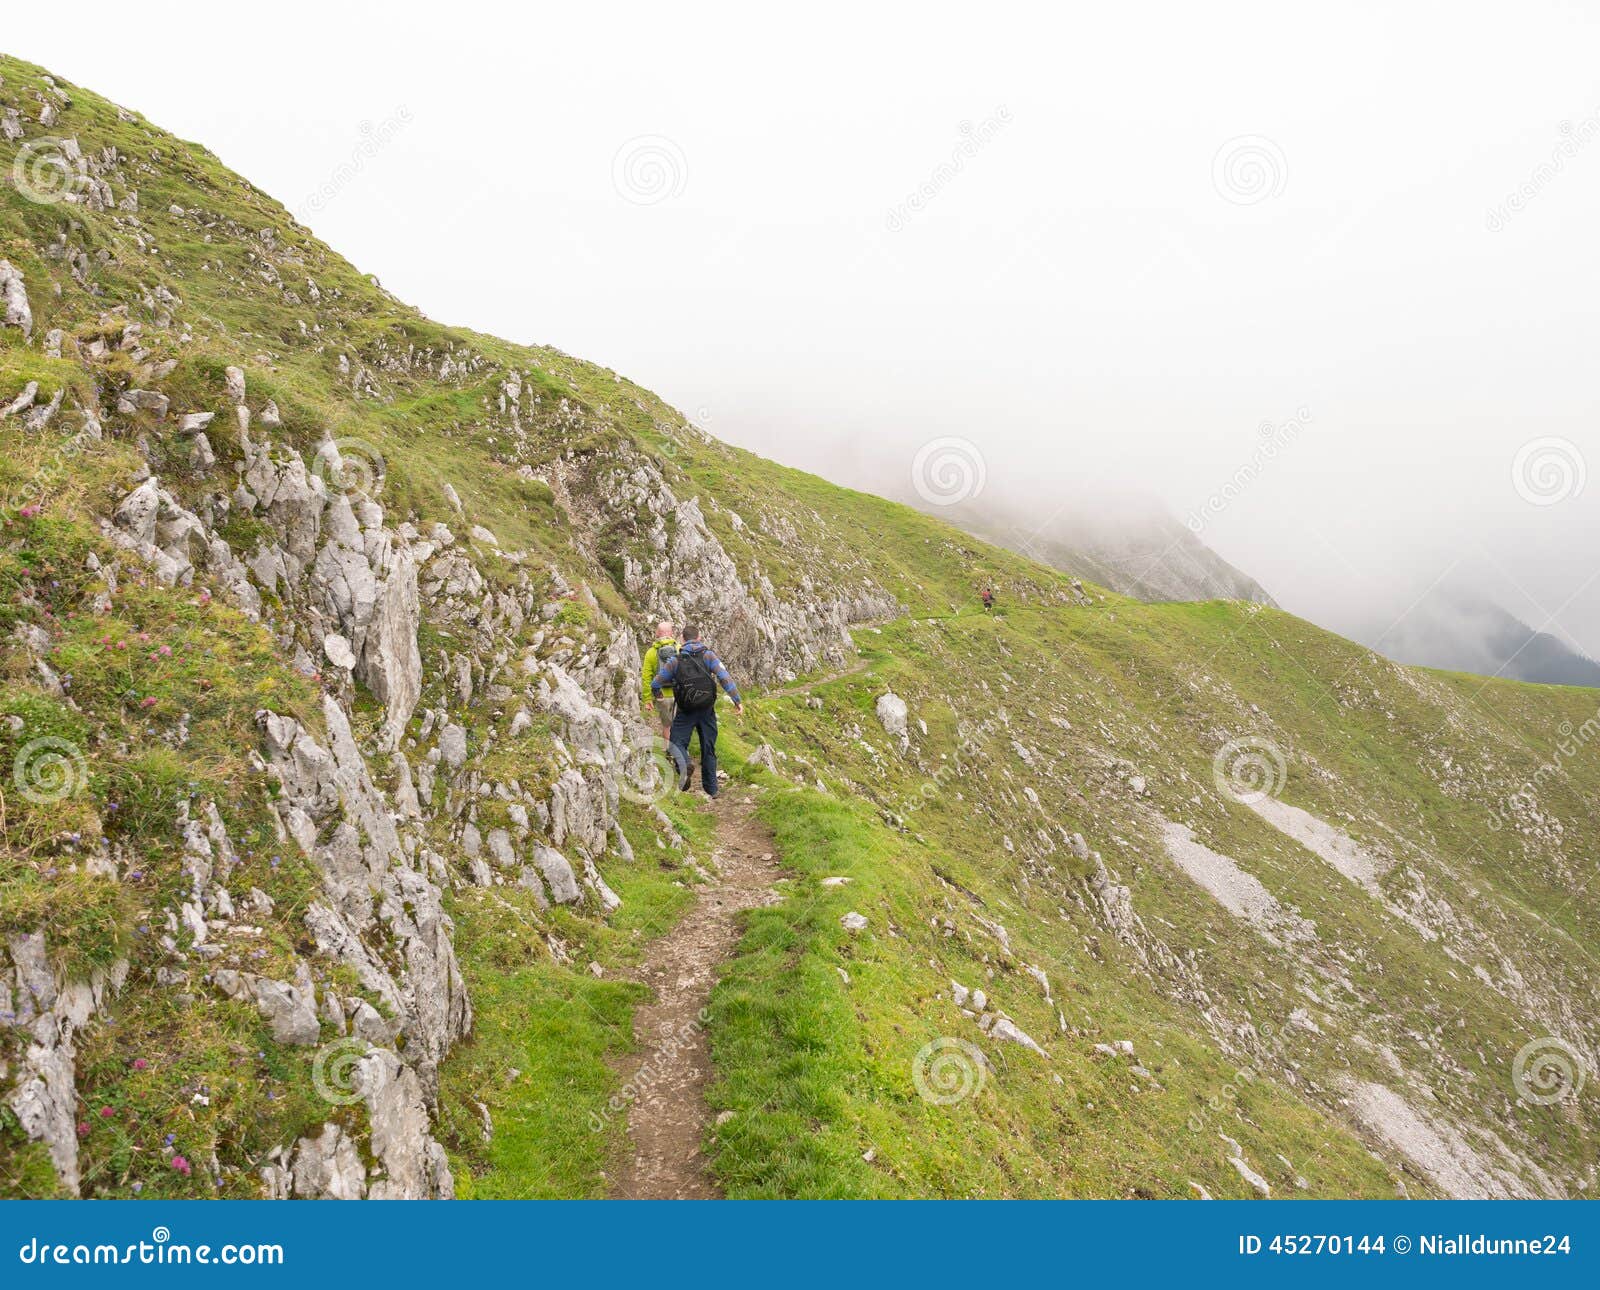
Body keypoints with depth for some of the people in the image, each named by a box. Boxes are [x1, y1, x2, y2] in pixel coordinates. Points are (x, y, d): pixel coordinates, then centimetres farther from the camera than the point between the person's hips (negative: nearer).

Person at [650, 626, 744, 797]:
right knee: (708, 748, 11)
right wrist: (737, 700, -12)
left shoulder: (675, 660, 2)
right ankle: (711, 789, 13)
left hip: (685, 711, -1)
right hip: (707, 710, 1)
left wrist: (657, 694, 28)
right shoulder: (708, 655, 0)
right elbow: (724, 677, -12)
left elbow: (656, 683, 6)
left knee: (677, 742, 6)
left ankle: (684, 766, -28)